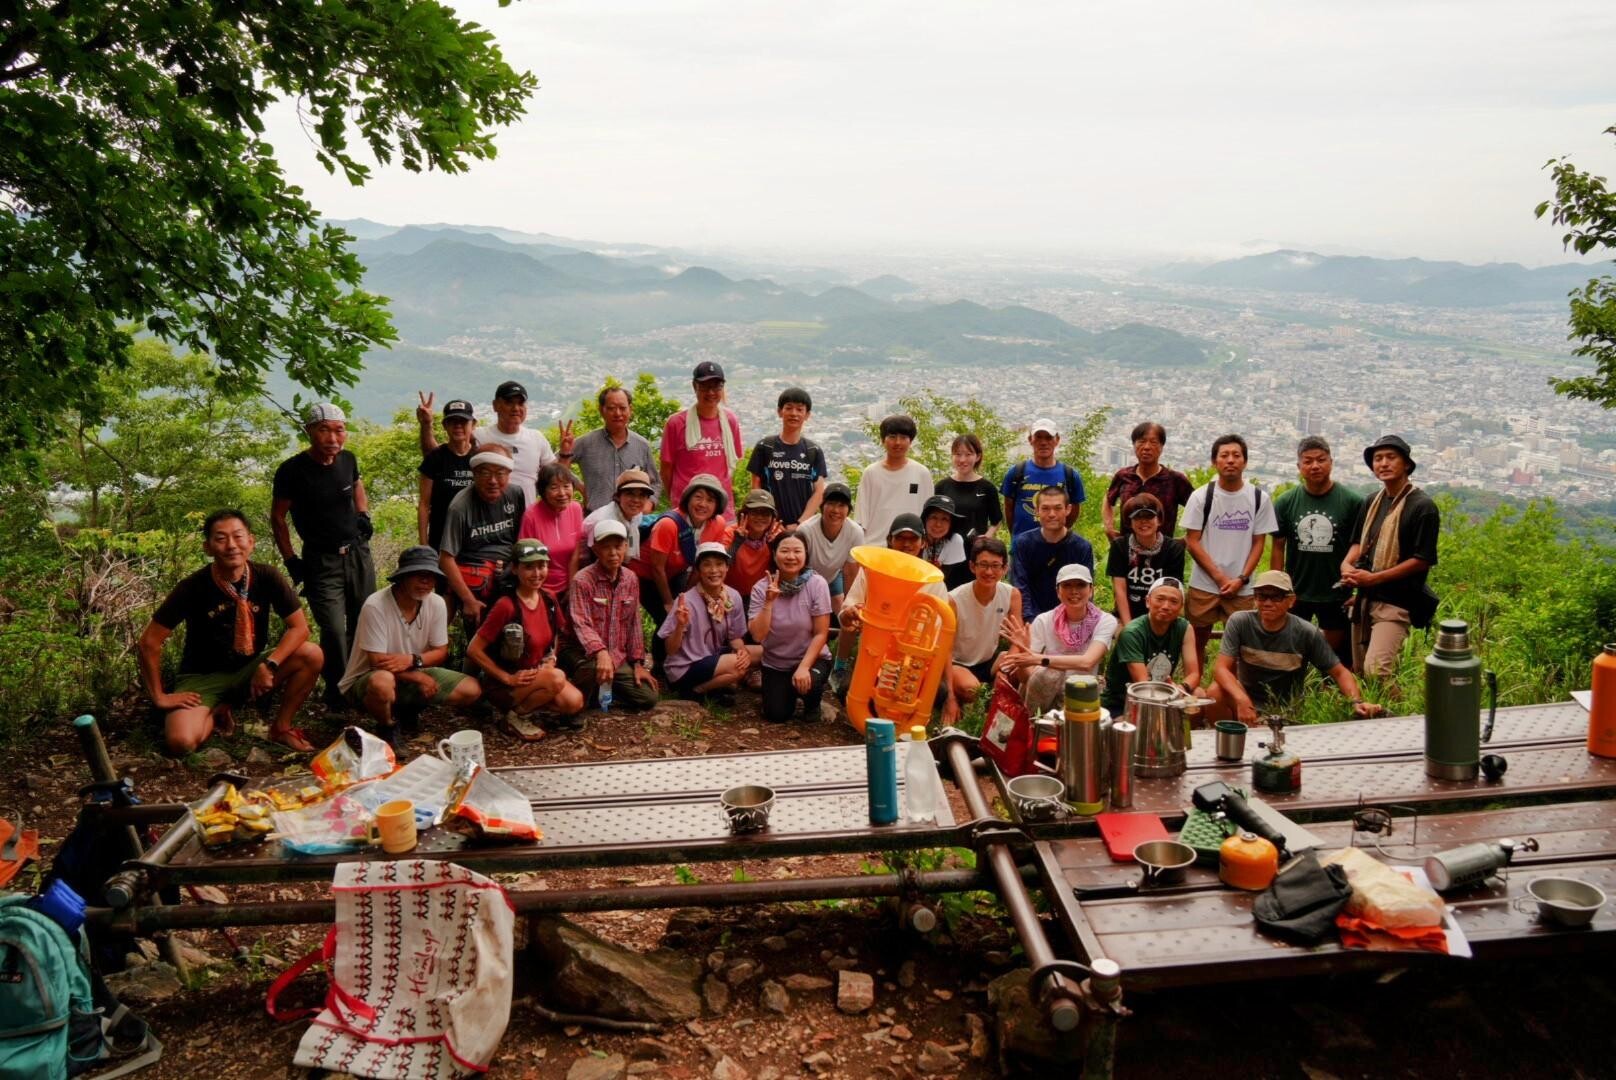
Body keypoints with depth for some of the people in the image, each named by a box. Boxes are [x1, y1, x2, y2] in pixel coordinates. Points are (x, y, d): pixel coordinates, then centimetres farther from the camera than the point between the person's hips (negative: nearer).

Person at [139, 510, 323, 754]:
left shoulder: (267, 577, -14)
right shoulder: (193, 587, -19)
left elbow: (299, 627, -13)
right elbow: (149, 642, -13)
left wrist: (269, 664, -27)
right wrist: (159, 696, -11)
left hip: (251, 668, 2)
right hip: (202, 678, -2)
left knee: (311, 655, -25)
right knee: (180, 742, -29)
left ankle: (281, 728, -3)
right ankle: (217, 712, 6)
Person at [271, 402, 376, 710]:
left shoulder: (347, 459, 0)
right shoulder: (292, 470, -14)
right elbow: (277, 517, -4)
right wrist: (290, 560, -5)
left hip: (358, 552, 5)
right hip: (321, 561, -5)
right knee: (334, 631, -13)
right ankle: (337, 693, 7)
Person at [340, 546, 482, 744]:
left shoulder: (437, 604, -8)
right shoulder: (375, 606, -24)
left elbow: (441, 652, -1)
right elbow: (378, 662, -22)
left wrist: (412, 660, -21)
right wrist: (418, 677, -20)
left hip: (414, 674, 6)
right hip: (367, 680, -6)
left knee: (472, 689, -9)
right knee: (383, 682, -42)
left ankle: (409, 708, 15)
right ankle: (387, 728, -8)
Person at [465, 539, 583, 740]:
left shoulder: (548, 599, -1)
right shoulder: (506, 605, -21)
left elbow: (554, 636, 19)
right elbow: (473, 650, -19)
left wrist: (550, 662, 1)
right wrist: (507, 678, -18)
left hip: (538, 676, 6)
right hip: (503, 685, -6)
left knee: (575, 702, -20)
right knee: (557, 678, -31)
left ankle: (528, 703, 8)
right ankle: (515, 717, -7)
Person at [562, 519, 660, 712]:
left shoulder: (631, 579, 4)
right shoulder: (582, 580, -15)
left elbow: (634, 624, 10)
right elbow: (581, 625, -26)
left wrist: (638, 663, 6)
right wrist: (601, 653, -42)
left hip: (618, 657, 6)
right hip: (585, 653, -6)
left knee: (647, 698, -7)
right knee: (594, 666, -39)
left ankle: (599, 694, 14)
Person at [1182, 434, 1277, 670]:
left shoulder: (1259, 498, 1)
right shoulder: (1200, 497, -2)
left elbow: (1258, 543, 3)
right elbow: (1192, 541, -4)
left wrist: (1241, 579, -9)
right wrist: (1220, 578, -10)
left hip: (1242, 588, 1)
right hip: (1204, 585, 0)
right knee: (1197, 642, 6)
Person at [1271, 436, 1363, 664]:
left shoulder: (1352, 502, -7)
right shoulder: (1286, 502, -1)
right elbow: (1278, 546, 3)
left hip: (1336, 594, -1)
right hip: (1295, 594, 2)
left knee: (1337, 653, 10)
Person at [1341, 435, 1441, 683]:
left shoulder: (1422, 507, -10)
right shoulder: (1372, 503, 12)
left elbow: (1422, 560, -14)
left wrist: (1373, 578, -16)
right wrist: (1347, 563, -2)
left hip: (1396, 601, -8)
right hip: (1365, 598, 8)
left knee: (1376, 669, -22)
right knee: (1359, 671, 13)